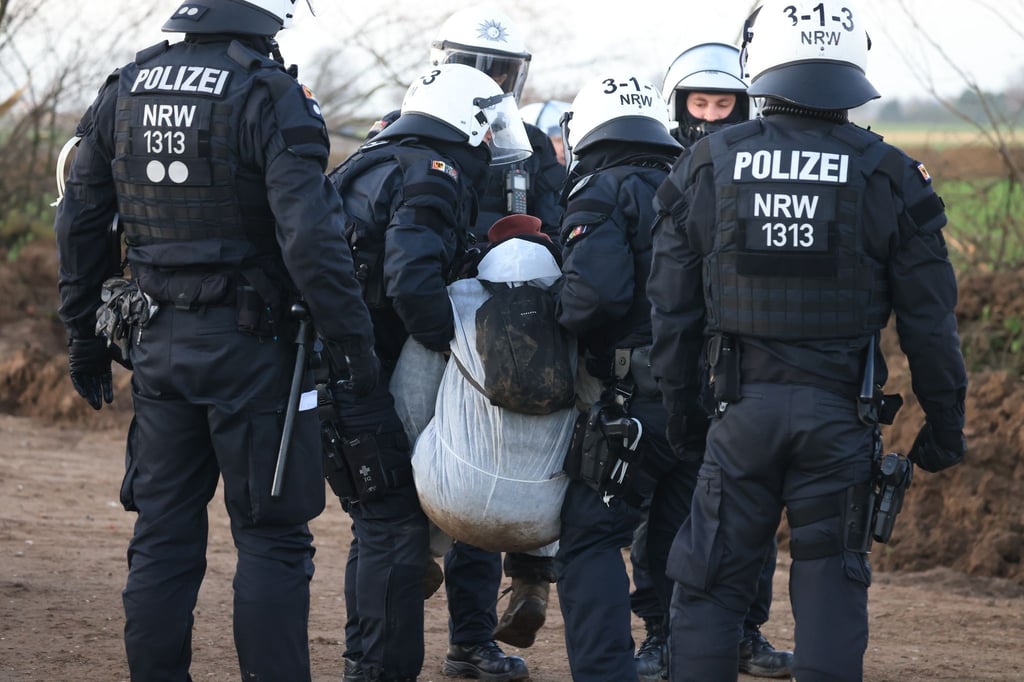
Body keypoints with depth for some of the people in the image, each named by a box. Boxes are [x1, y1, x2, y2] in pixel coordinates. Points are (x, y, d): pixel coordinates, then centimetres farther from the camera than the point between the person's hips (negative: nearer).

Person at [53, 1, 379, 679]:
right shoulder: (271, 97, -13)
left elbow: (80, 224, 12)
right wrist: (352, 336, -13)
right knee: (271, 535, 2)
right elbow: (310, 235, -21)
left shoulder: (123, 91, 6)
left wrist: (86, 335, 20)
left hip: (157, 343, 6)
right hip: (250, 344, -6)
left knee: (163, 536, 13)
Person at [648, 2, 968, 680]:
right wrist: (945, 421, 8)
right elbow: (929, 319, -1)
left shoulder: (706, 165, 1)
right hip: (840, 411, -1)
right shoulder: (890, 177, -3)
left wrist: (678, 398, 17)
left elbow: (672, 302, 6)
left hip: (741, 403, 1)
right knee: (832, 582, 7)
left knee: (712, 580, 8)